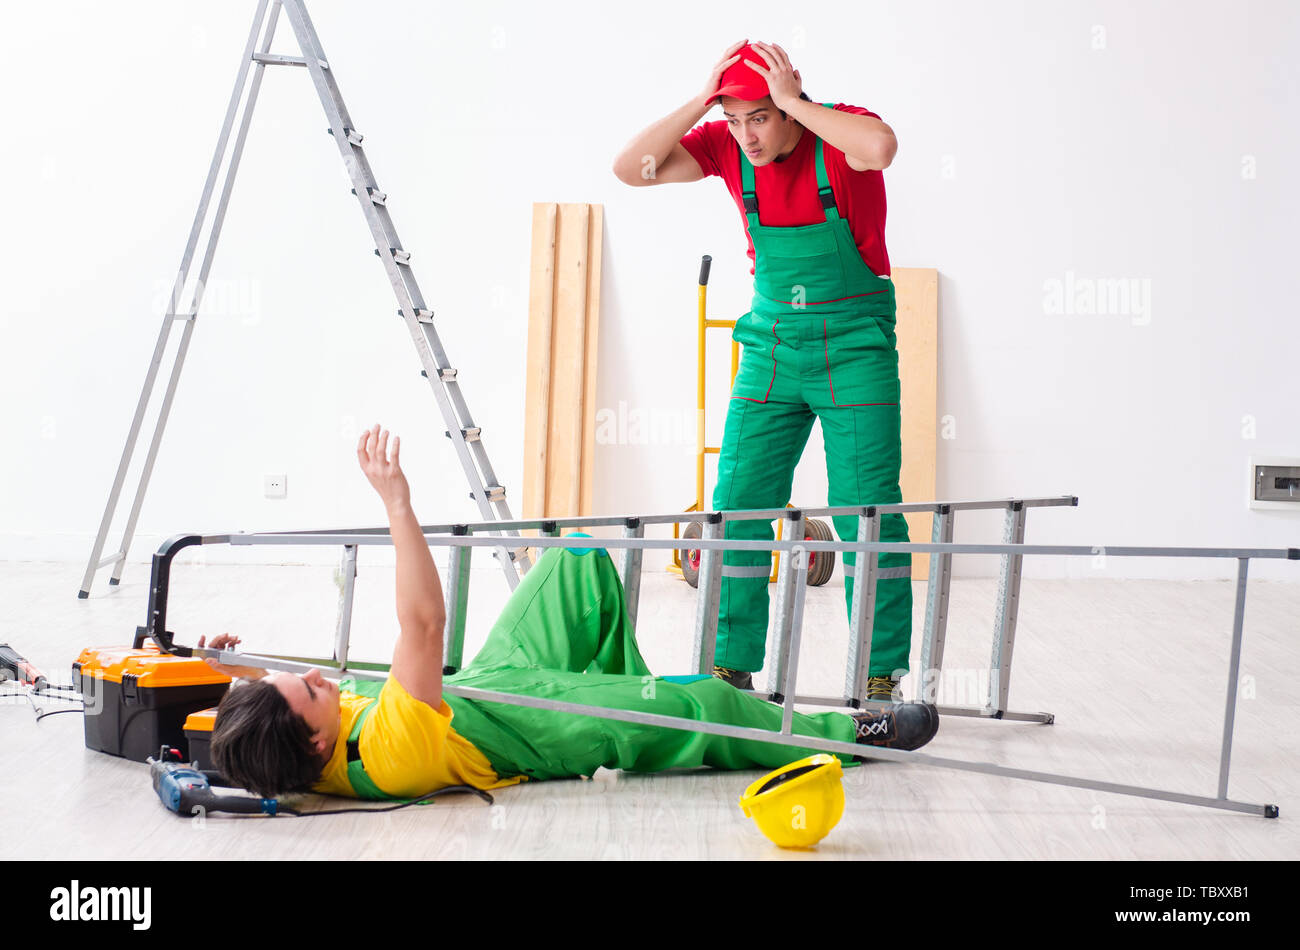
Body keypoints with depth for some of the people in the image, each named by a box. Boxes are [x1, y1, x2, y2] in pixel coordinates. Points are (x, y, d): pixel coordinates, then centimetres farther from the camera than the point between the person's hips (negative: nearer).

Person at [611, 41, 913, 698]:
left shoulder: (840, 131, -14)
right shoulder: (727, 145, -3)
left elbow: (880, 147, -39)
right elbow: (630, 168, -12)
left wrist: (792, 103, -29)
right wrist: (701, 100, -18)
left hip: (854, 344, -4)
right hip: (771, 343, 4)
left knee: (868, 511, -6)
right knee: (737, 507, -1)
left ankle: (882, 678, 2)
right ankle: (732, 669, 8)